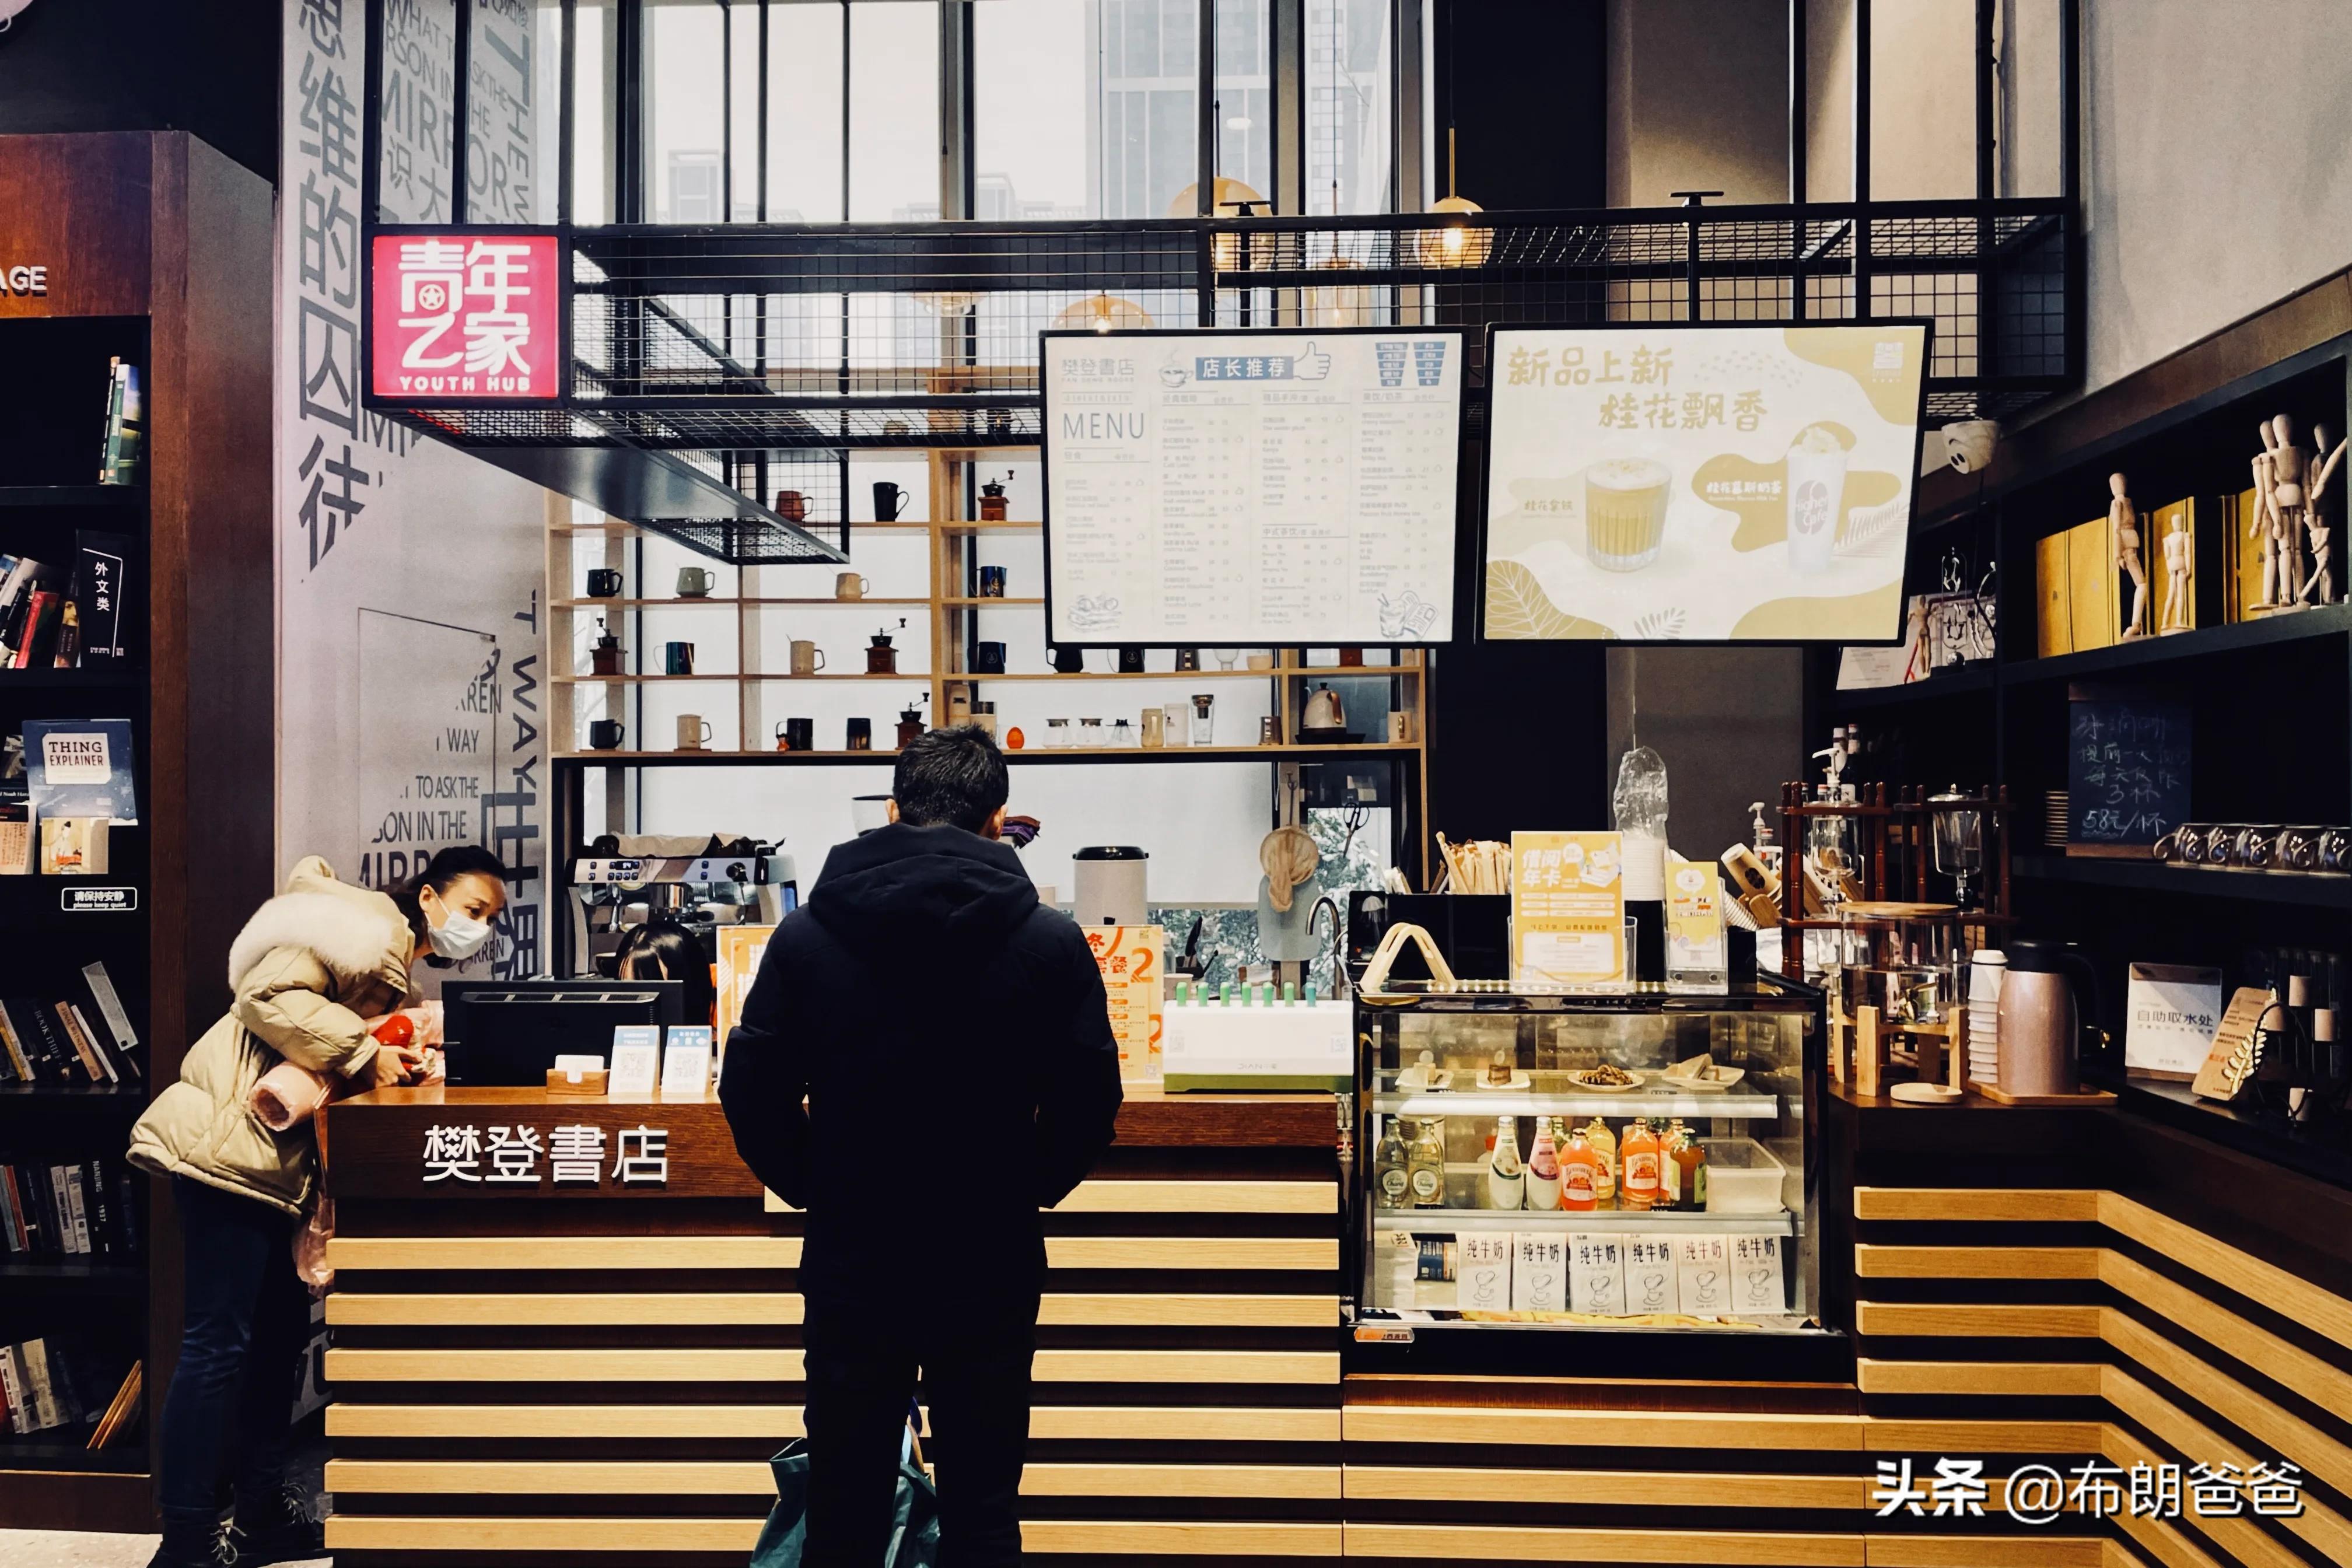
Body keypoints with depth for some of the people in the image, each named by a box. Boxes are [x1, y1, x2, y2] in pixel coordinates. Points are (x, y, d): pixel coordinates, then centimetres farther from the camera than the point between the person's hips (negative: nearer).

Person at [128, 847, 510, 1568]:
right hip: (230, 1138, -11)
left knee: (282, 1329, 15)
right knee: (220, 1341, -7)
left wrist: (404, 1060, 3)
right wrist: (365, 1055, -20)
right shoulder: (370, 929, -15)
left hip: (279, 1157, 11)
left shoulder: (404, 967, 19)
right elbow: (269, 993, -24)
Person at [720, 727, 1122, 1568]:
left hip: (851, 1266, 1)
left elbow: (752, 1090, -2)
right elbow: (1089, 1099, -5)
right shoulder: (1050, 943, -7)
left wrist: (816, 1191, 10)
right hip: (991, 1270, -1)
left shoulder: (805, 935, -4)